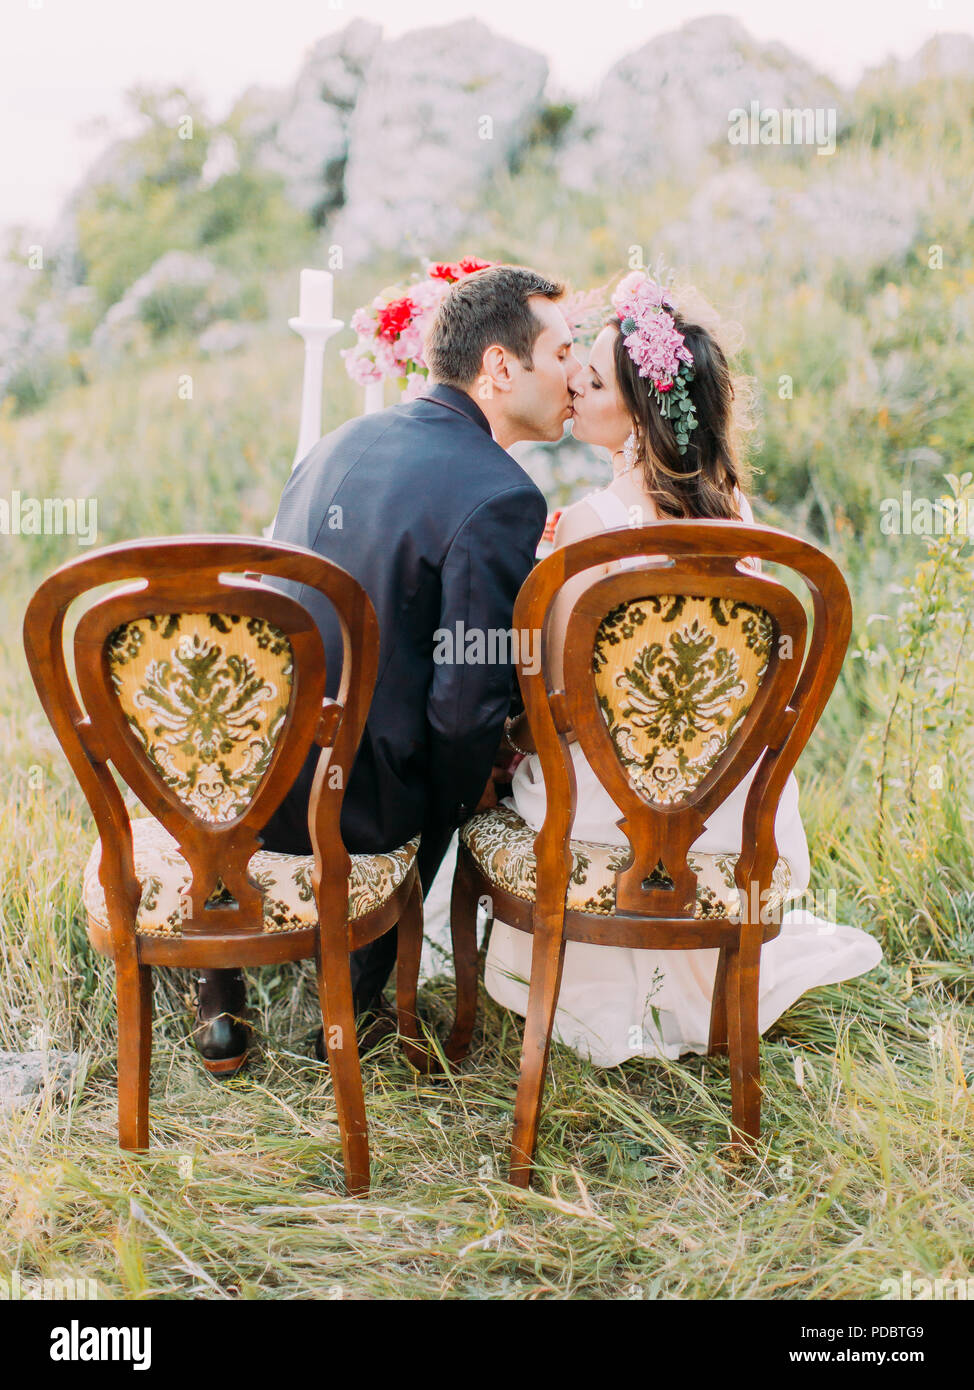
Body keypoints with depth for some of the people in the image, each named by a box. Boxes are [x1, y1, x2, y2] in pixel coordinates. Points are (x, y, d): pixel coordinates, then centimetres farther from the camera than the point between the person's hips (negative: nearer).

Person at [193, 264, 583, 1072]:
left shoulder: (344, 440, 7)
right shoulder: (502, 498, -16)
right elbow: (466, 709, -19)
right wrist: (470, 792, 4)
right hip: (341, 807, -5)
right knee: (455, 758, 27)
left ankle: (223, 995, 36)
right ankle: (353, 1001, 32)